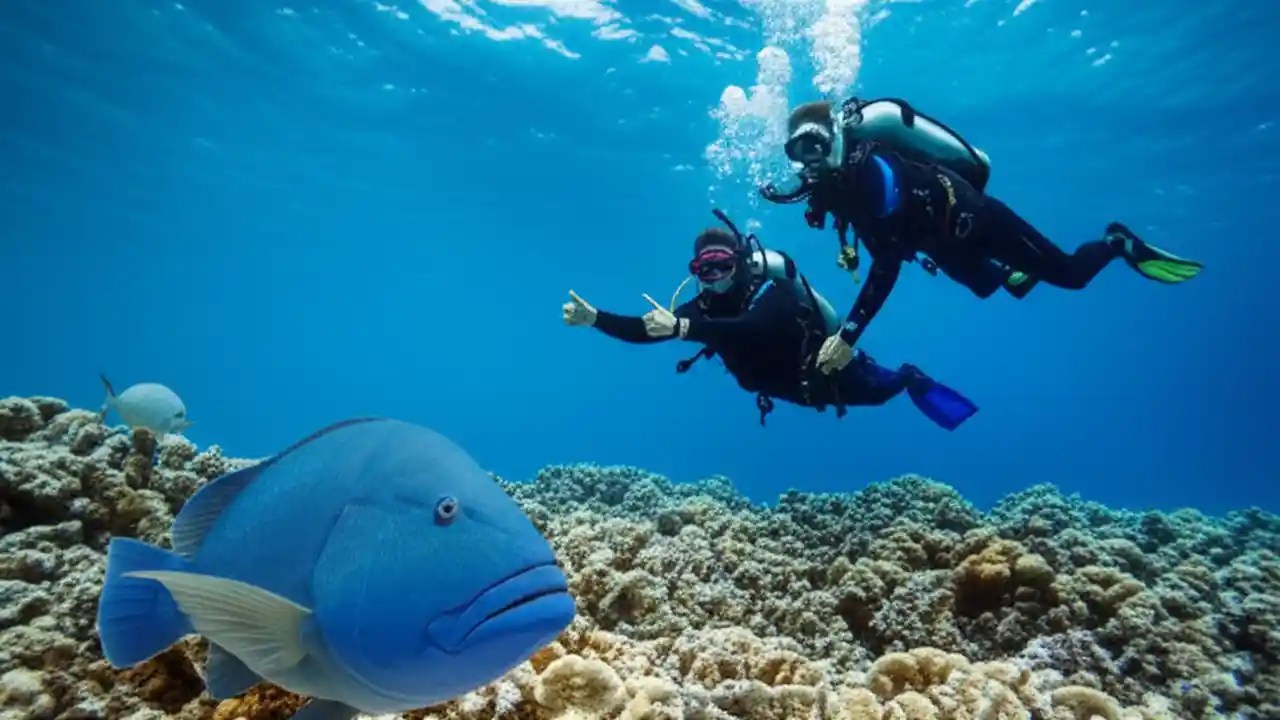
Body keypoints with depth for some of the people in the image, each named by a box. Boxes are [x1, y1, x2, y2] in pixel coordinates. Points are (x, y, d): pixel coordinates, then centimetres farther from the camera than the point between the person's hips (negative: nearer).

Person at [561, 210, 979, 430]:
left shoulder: (769, 291, -37)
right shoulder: (703, 307, -20)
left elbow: (753, 328, -59)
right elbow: (643, 331, -28)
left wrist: (683, 328, -69)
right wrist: (594, 318, -42)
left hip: (827, 369, -6)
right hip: (794, 386, 7)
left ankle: (910, 379, 50)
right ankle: (905, 382, 61)